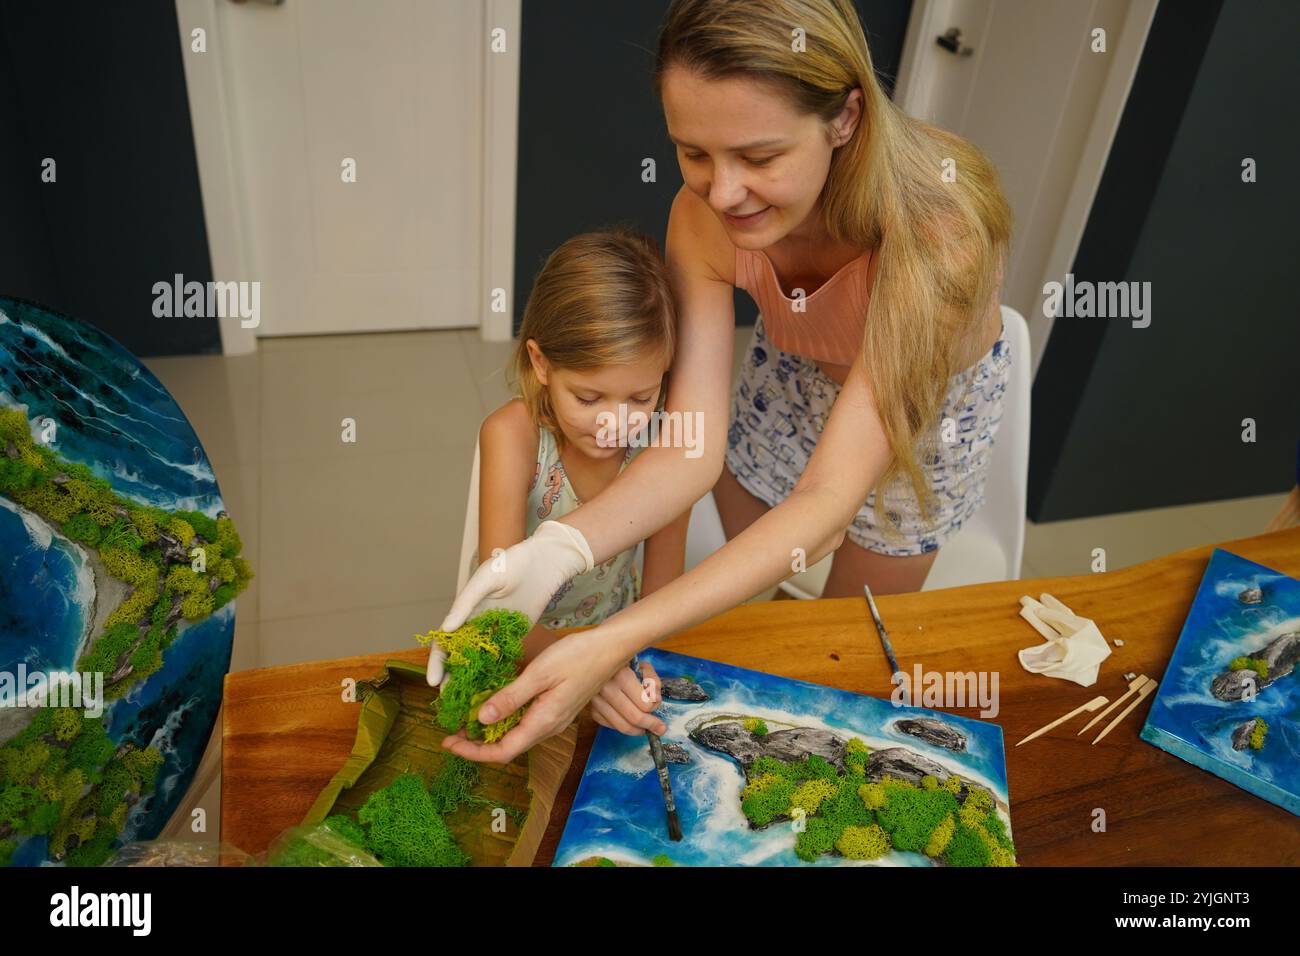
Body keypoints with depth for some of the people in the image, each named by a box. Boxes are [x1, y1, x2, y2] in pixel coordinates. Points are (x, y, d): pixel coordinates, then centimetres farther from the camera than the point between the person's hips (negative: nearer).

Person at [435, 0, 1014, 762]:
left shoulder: (939, 230, -42)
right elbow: (693, 446, -31)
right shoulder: (704, 215, -29)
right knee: (751, 600, 17)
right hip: (791, 374, 3)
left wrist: (620, 640, -55)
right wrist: (557, 554, -50)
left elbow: (829, 501, -44)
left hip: (930, 404, -2)